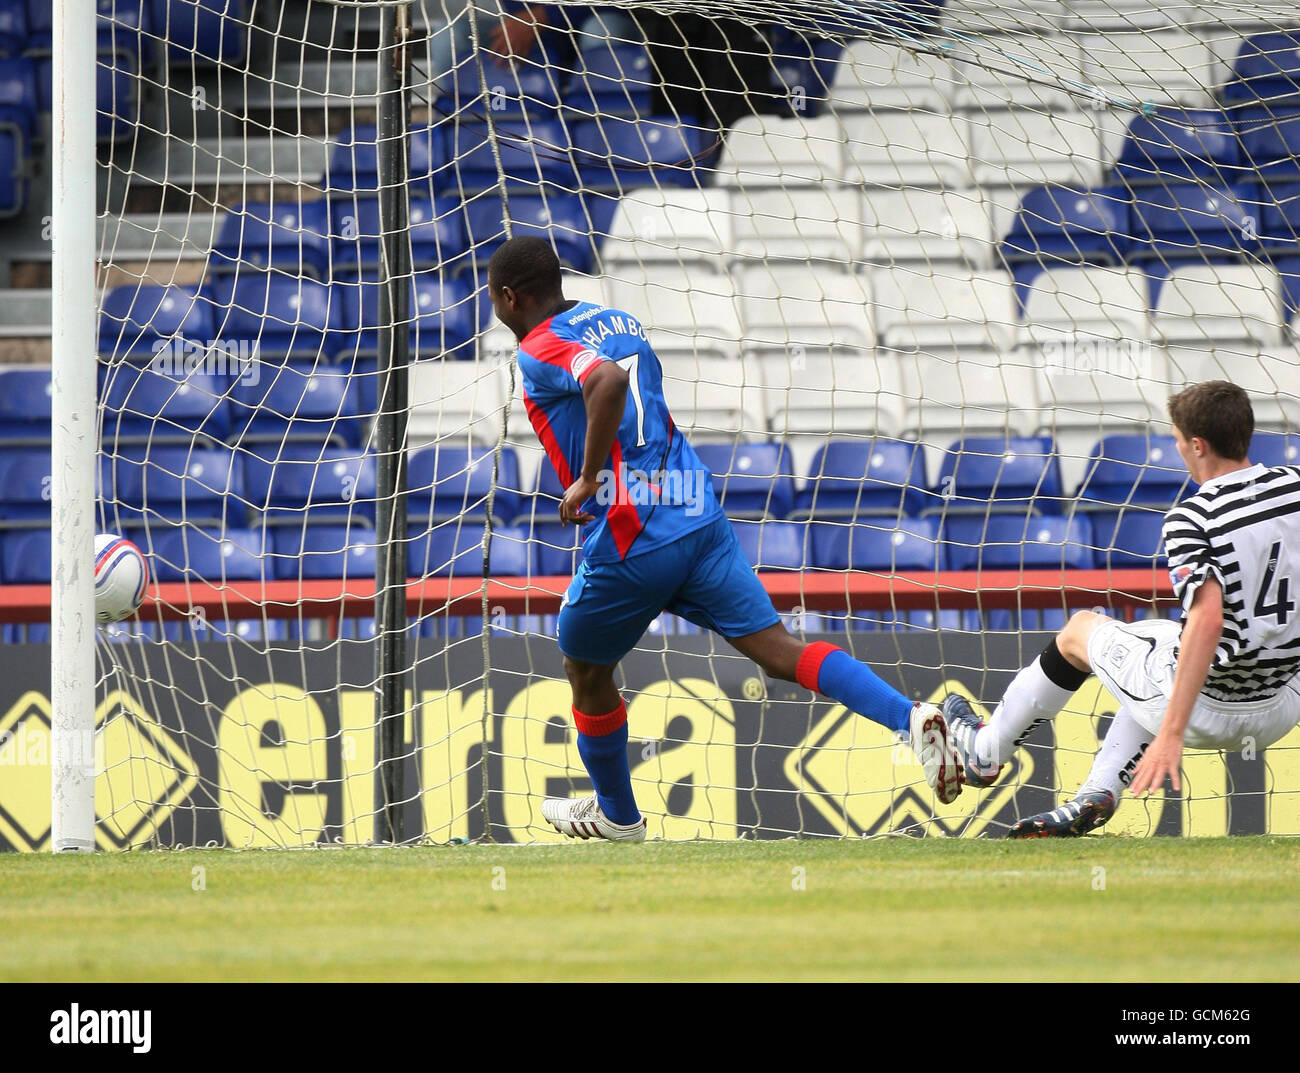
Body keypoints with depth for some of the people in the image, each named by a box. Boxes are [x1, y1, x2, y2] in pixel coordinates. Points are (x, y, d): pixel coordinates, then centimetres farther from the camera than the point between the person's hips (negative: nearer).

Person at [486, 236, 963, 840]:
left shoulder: (540, 353, -8)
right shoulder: (620, 322, 18)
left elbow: (608, 380, -29)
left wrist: (587, 479, -22)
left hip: (628, 538, -6)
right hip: (699, 518, 6)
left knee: (585, 669, 19)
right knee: (775, 647, -4)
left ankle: (615, 815, 36)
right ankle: (911, 718, -25)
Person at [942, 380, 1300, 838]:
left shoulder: (1192, 519, -20)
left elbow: (1207, 621, -32)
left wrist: (1172, 733, -33)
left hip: (1208, 710, -6)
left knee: (1081, 629, 22)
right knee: (1153, 636, 36)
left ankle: (985, 753, 41)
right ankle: (1098, 797, 28)